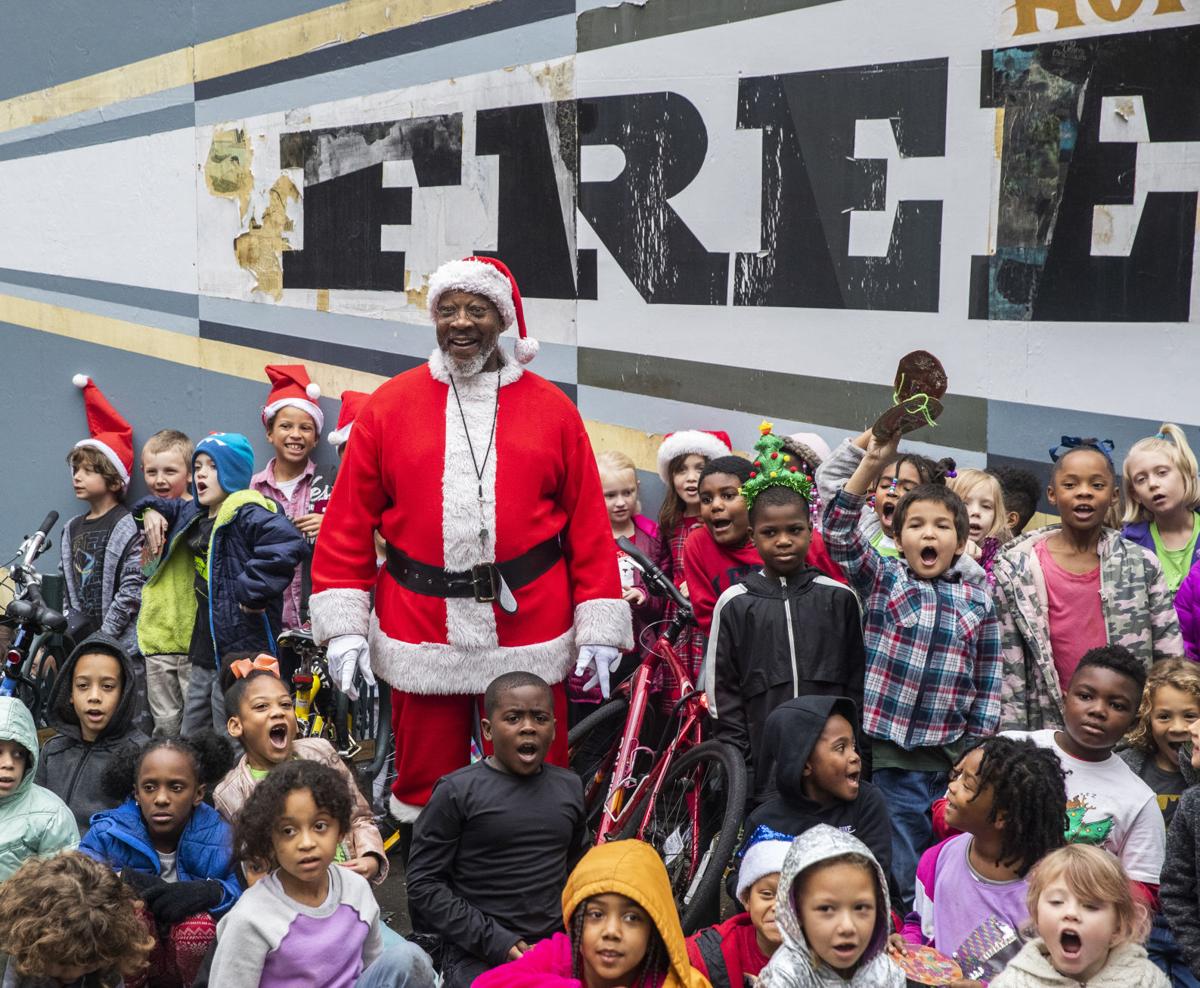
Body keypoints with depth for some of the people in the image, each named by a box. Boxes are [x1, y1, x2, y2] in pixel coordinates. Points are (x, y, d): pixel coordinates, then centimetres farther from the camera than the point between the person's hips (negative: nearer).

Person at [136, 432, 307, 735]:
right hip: (203, 654, 10)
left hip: (240, 653, -10)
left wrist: (253, 592, -30)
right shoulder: (195, 514, 14)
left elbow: (287, 543, -35)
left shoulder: (246, 514, -16)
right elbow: (173, 508, 38)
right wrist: (151, 510, 16)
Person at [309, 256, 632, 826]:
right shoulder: (389, 405, 4)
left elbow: (589, 524, 4)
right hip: (418, 634, 0)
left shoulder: (552, 409, 4)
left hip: (531, 634, 0)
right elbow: (347, 523, 4)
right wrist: (343, 624, -2)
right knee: (425, 789, 11)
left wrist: (599, 627, 0)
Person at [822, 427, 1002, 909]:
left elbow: (987, 684, 8)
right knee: (903, 875, 3)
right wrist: (871, 465, -25)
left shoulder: (978, 603, 7)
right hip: (892, 752, -2)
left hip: (953, 757, 2)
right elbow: (839, 533, -15)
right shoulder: (881, 581, 1)